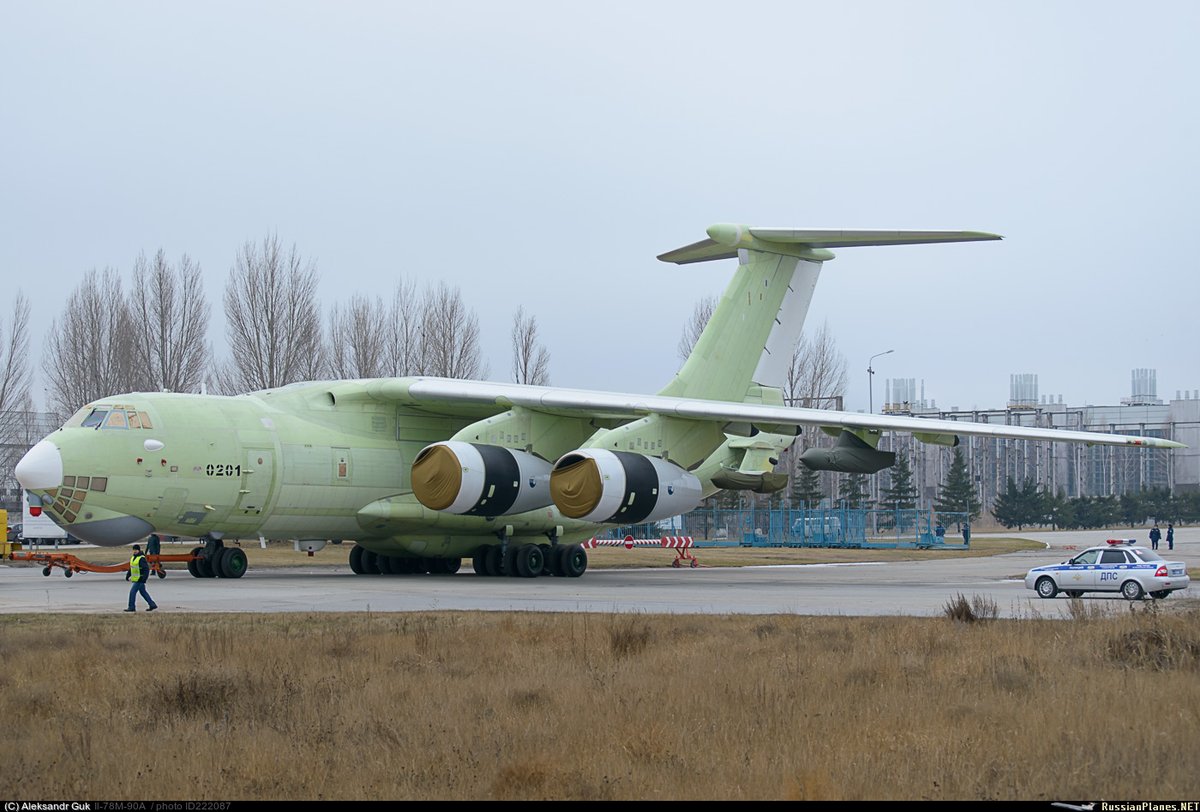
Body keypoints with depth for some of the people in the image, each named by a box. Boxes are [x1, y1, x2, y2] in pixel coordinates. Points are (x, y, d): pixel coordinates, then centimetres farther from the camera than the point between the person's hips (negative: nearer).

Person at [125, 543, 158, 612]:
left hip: (140, 580, -10)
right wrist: (127, 575, 14)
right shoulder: (133, 558, 13)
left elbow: (146, 569, -19)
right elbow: (131, 568, 23)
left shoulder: (141, 559, -15)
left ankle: (131, 607, -2)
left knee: (132, 592, -9)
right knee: (143, 593, 14)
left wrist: (144, 578, -25)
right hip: (135, 579, 10)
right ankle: (152, 605, 22)